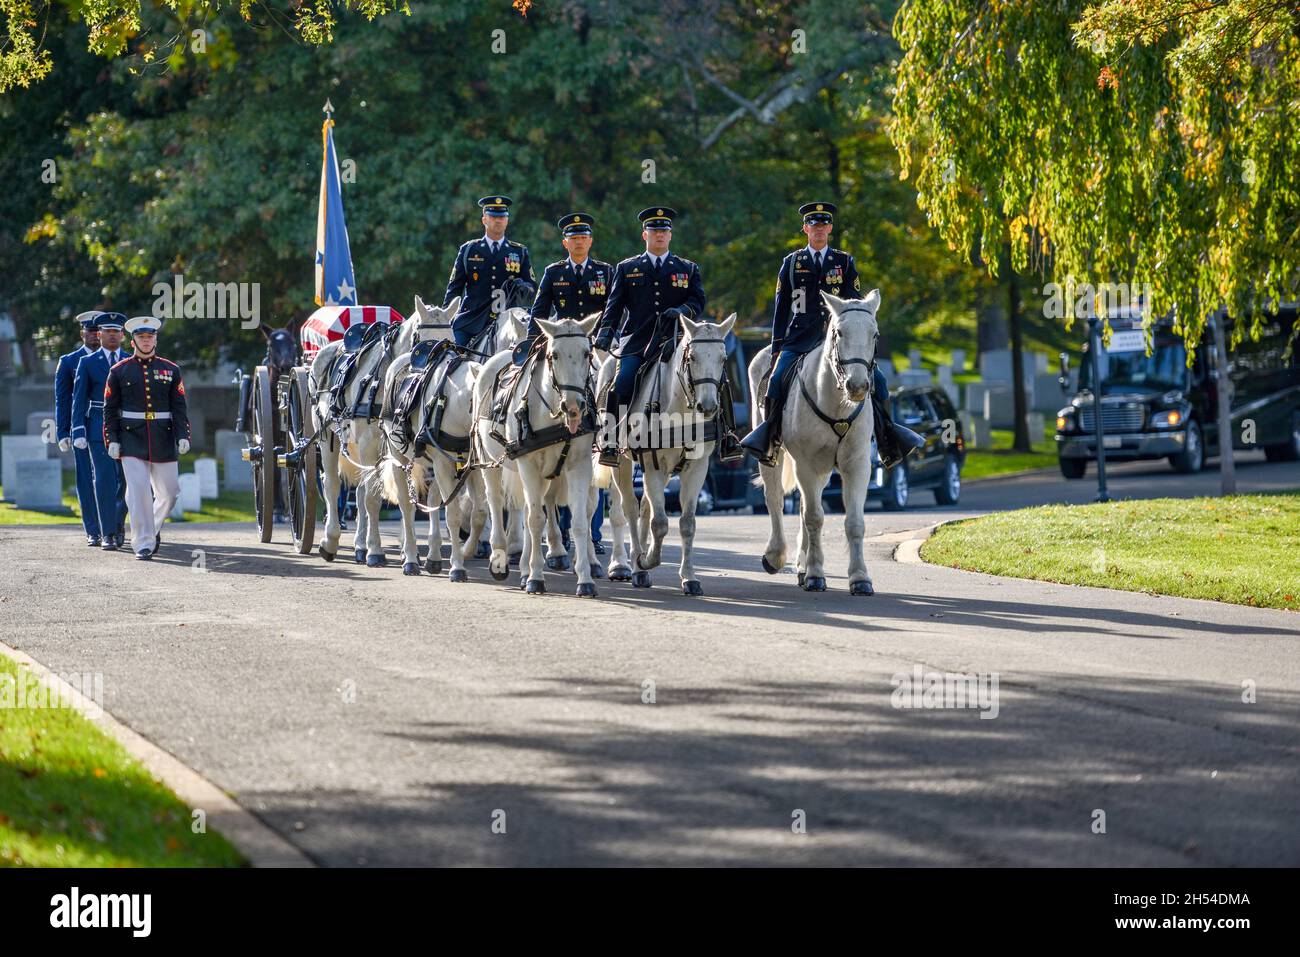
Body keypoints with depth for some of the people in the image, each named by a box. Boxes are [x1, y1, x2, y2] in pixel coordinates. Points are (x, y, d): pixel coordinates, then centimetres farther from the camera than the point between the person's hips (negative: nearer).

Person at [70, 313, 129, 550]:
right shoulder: (87, 363, 5)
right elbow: (79, 400, 2)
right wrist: (78, 432, -8)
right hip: (99, 429, -2)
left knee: (126, 480, 1)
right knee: (104, 480, -9)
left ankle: (119, 522, 26)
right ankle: (108, 534, -6)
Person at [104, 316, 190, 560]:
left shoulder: (171, 370, 8)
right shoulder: (119, 371, 5)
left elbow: (179, 407, 6)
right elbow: (110, 408, 5)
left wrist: (183, 436, -5)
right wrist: (112, 440, -4)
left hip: (163, 439, 2)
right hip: (132, 439, -2)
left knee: (169, 492, 6)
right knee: (138, 490, -11)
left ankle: (153, 528, 32)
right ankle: (144, 543, -8)